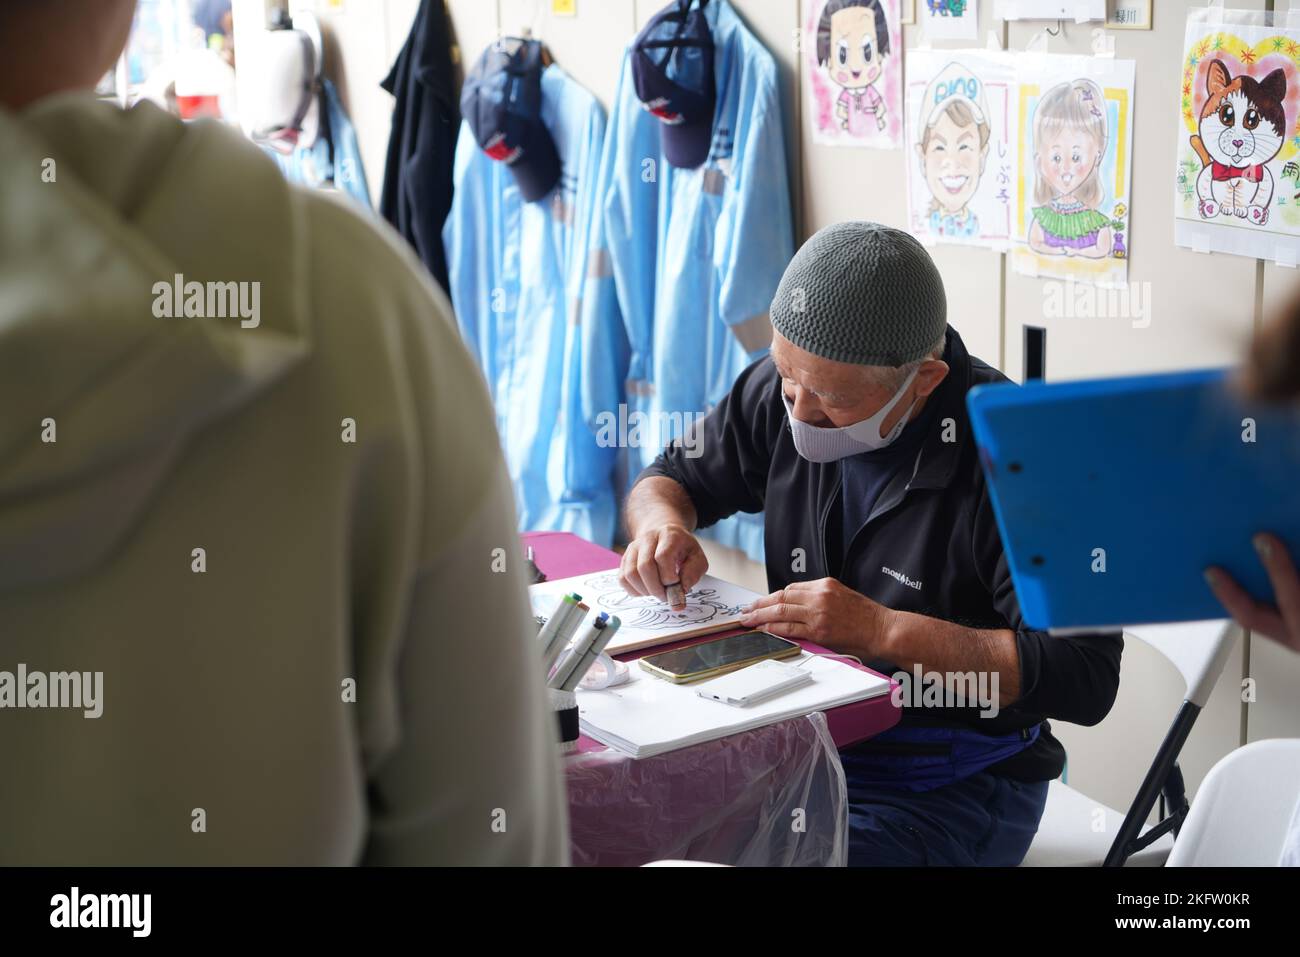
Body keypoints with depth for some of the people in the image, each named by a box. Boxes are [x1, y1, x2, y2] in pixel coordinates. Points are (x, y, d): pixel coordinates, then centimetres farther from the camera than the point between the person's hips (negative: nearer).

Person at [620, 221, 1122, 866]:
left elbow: (1085, 677, -25)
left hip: (947, 788, -5)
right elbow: (675, 476, 15)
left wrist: (882, 631, -28)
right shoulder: (785, 390, -2)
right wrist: (662, 522, -11)